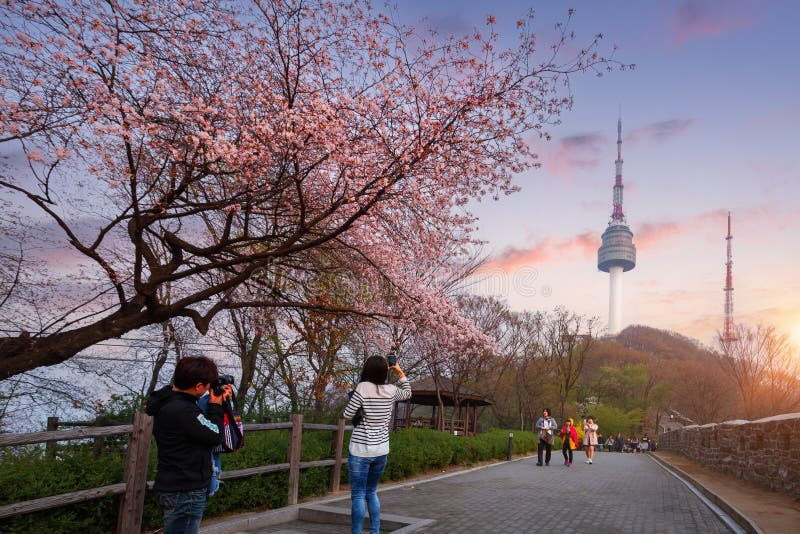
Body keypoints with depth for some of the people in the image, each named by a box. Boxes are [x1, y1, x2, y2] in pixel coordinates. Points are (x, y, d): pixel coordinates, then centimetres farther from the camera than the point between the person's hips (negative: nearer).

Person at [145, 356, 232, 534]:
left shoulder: (168, 399, 4)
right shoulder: (182, 411, -28)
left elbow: (200, 421, 15)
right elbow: (216, 436, -18)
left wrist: (218, 400, 4)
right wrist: (216, 406, -5)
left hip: (174, 487, 10)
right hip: (185, 493, -10)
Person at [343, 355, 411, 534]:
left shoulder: (363, 387, -14)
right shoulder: (391, 390, 0)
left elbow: (348, 414, -8)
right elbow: (407, 393, 22)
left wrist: (353, 397, 8)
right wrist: (400, 372, 20)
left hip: (360, 451, -5)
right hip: (381, 451, 5)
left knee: (358, 495, 2)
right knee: (372, 493, 19)